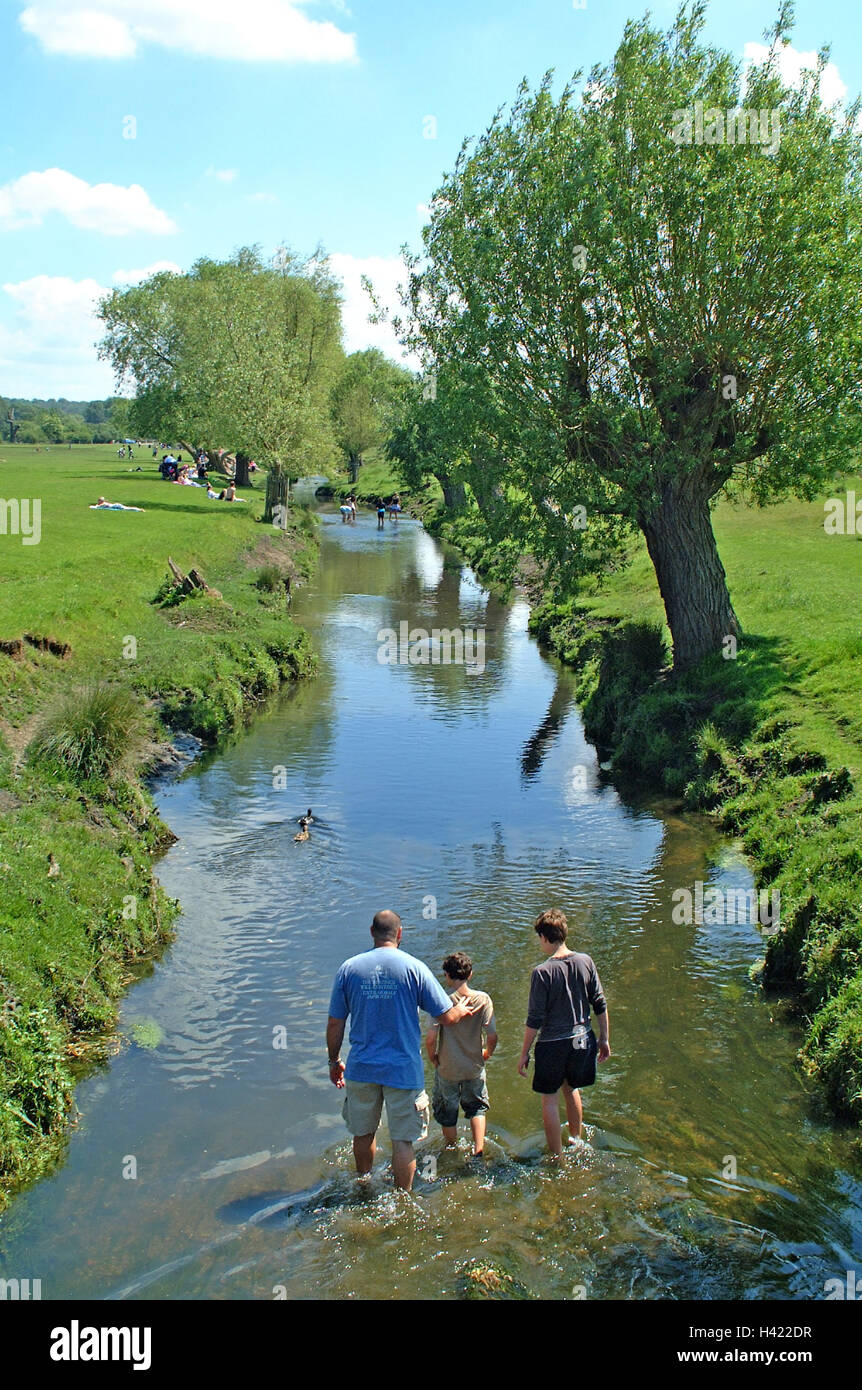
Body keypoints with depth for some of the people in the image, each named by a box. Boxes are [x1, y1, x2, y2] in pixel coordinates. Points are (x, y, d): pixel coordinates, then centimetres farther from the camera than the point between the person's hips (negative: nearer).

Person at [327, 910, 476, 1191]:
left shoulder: (349, 968, -2)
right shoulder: (414, 967, -9)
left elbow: (334, 1024, 2)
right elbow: (447, 1018, -7)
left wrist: (334, 1062, 16)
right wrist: (463, 1009, 15)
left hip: (361, 1069, 3)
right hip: (403, 1070, -3)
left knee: (363, 1133, 20)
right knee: (402, 1140, 7)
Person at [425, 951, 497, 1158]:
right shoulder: (483, 999, -12)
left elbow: (430, 1038, -21)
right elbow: (492, 1036, -10)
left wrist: (432, 1057, -1)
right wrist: (487, 1054, 10)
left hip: (447, 1069, -2)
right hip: (475, 1067, 2)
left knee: (447, 1114, 19)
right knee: (477, 1108, 24)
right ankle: (478, 1150, 16)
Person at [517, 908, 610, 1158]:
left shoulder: (542, 972, -18)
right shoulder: (585, 962, -5)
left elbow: (534, 1020, -14)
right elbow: (600, 1005, 2)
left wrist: (524, 1053, -4)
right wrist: (604, 1039, 14)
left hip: (553, 1044, -5)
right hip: (582, 1039, 5)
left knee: (550, 1099, 10)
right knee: (571, 1088, 27)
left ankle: (558, 1158, 17)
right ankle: (576, 1142, 40)